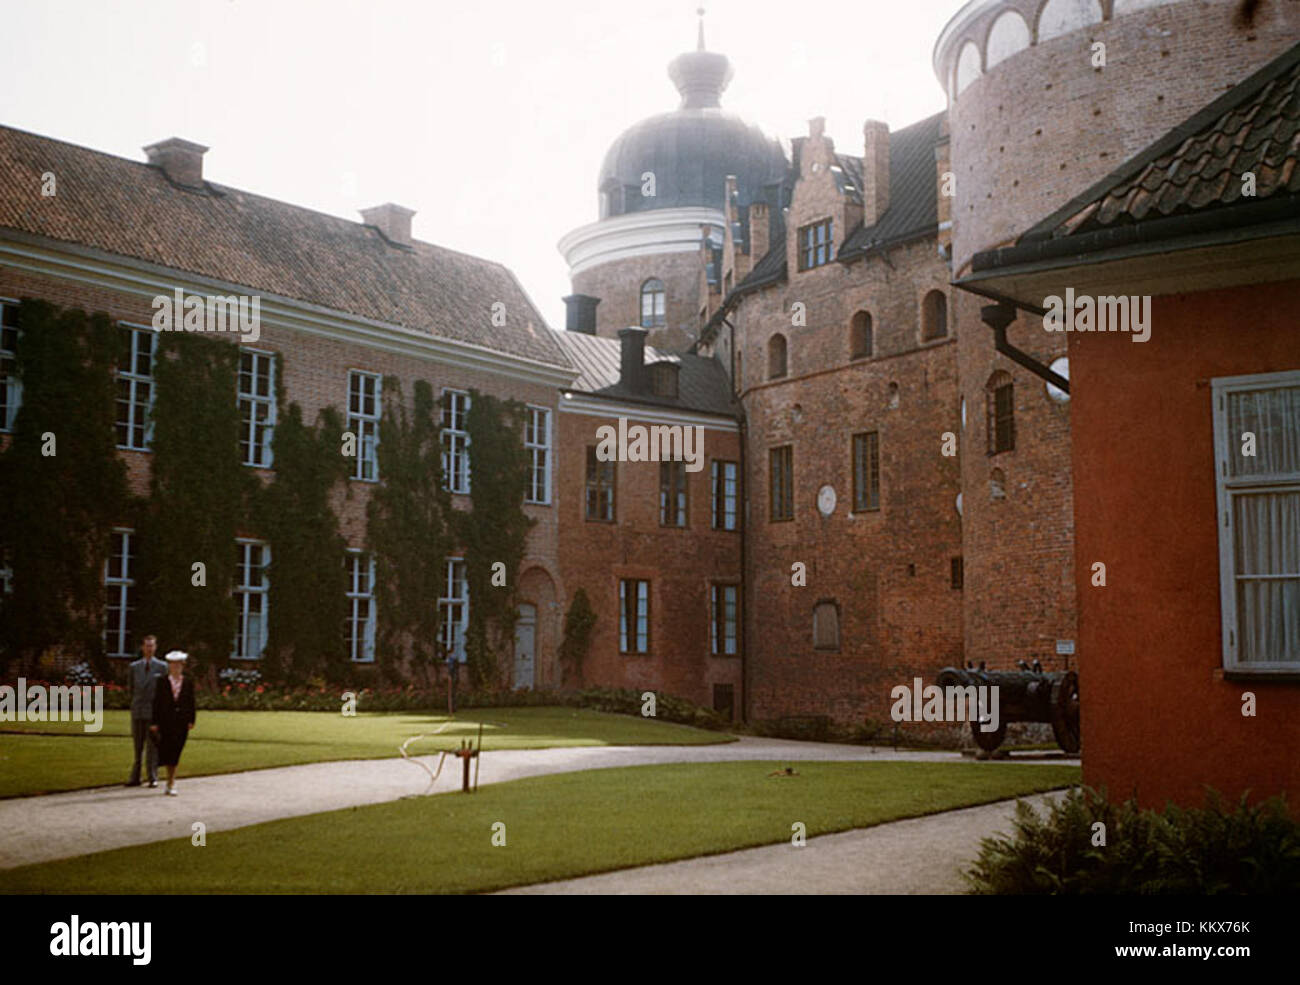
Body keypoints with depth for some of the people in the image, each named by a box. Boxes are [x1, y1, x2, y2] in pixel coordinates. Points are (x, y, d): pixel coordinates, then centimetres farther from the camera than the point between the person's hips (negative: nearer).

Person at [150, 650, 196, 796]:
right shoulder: (162, 683, 2)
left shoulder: (188, 683, 6)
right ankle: (171, 782, 14)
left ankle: (171, 783, 9)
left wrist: (191, 720, 0)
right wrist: (155, 722, -3)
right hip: (166, 722, -1)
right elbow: (157, 702, 1)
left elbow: (191, 703, 7)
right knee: (167, 751, -1)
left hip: (182, 723, 1)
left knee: (175, 751, 1)